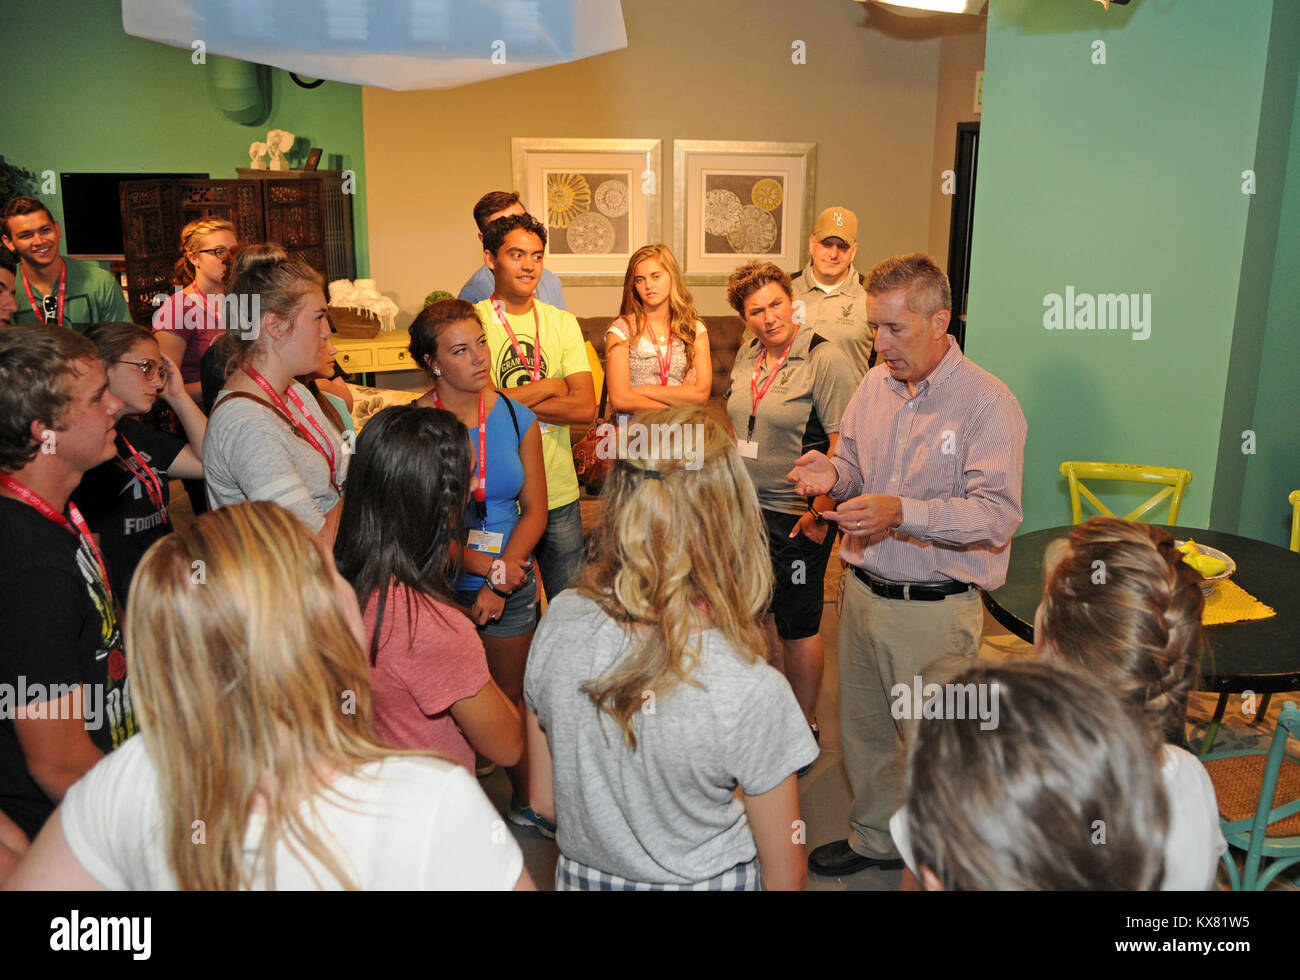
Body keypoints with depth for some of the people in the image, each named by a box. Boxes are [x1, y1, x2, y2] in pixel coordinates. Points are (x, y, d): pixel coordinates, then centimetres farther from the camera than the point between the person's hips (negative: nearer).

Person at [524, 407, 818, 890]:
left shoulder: (559, 622, -19)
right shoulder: (751, 690, -30)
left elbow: (545, 801, -5)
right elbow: (784, 873, -16)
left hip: (580, 874, 3)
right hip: (704, 881, -2)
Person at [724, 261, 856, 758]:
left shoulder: (824, 360, -14)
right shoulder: (747, 355, 6)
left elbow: (843, 445, -16)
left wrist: (821, 512, -18)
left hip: (797, 516, -6)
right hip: (747, 507, 6)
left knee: (798, 628, 4)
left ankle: (805, 725, 24)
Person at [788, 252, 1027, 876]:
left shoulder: (988, 404, -14)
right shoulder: (875, 384, 6)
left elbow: (998, 513, -22)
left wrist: (902, 512, -33)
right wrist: (834, 474, -7)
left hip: (934, 609, -6)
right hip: (862, 589, 6)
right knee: (861, 729, 19)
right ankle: (876, 838, 41)